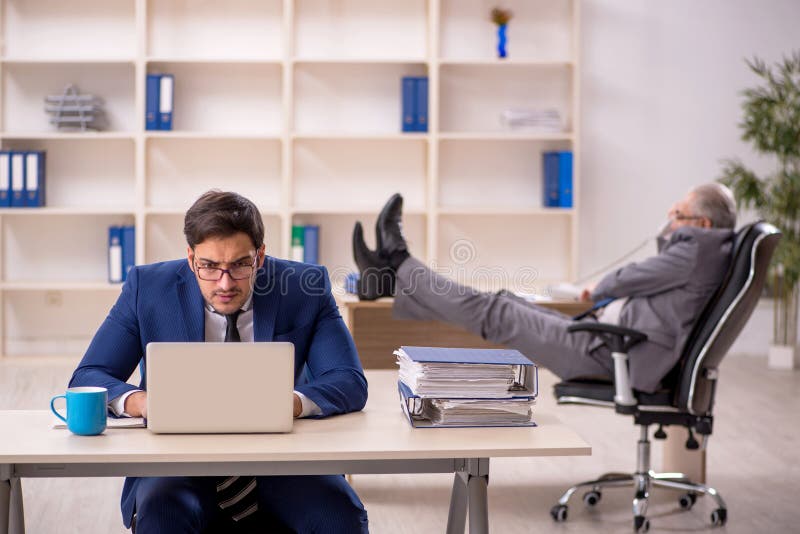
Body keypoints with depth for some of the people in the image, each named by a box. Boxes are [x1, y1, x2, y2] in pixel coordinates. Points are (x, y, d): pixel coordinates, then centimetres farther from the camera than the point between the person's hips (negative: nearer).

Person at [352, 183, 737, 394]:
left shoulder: (698, 249, -18)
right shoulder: (701, 249, 11)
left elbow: (630, 279, -8)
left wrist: (599, 290, 9)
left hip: (610, 354, -10)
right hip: (611, 342, 10)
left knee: (494, 314, -4)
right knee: (505, 305, 8)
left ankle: (399, 265, 8)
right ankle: (395, 278, 12)